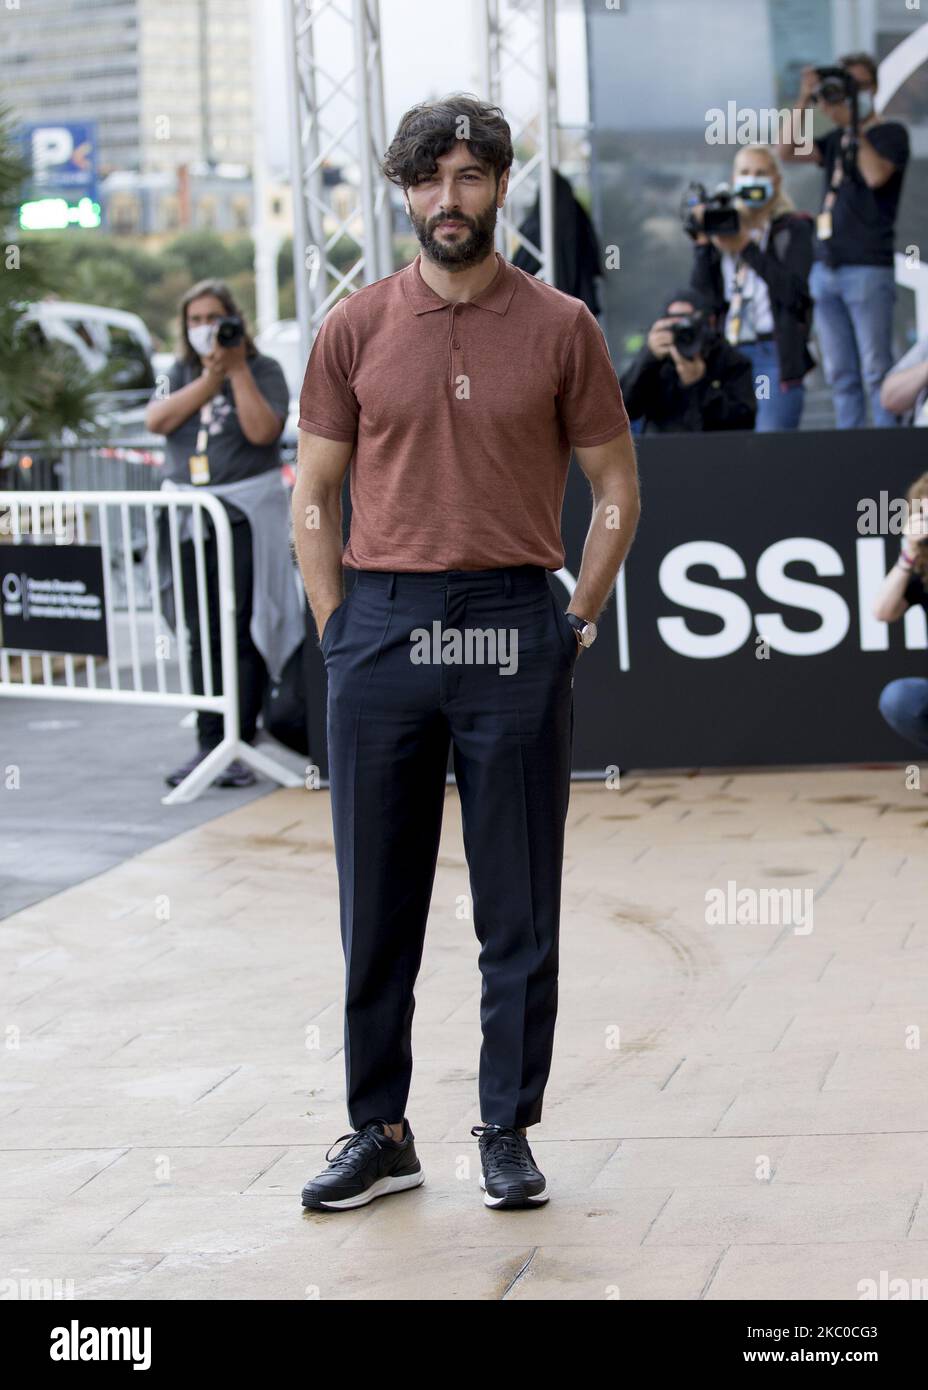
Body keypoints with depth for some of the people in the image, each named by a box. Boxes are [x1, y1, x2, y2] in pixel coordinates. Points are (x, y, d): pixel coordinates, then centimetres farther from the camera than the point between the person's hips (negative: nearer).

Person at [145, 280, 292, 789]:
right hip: (188, 516, 4)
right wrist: (211, 377, -8)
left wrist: (238, 370, -12)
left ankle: (241, 745, -6)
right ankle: (208, 743, 8)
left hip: (246, 514, -4)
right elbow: (157, 420, -4)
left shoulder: (263, 370, 2)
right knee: (202, 636, 4)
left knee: (243, 633, -8)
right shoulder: (181, 374, 15)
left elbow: (263, 431, -13)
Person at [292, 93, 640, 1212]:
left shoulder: (559, 327, 2)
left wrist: (576, 620, 1)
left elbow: (616, 487, 8)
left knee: (519, 910, 4)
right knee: (378, 909, 6)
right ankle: (379, 1134, 17)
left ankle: (509, 1132, 15)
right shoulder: (356, 327, 5)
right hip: (382, 630, 1)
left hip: (514, 635, -1)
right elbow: (314, 492, 9)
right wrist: (337, 630, 2)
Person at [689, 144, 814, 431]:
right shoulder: (723, 230, 15)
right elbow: (705, 297, 7)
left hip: (776, 355, -4)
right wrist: (703, 245, -3)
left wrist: (747, 248, -8)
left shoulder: (793, 228, 7)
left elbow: (795, 291, -9)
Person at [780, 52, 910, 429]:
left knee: (875, 372, -9)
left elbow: (876, 175, -15)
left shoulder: (890, 134, 2)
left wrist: (856, 128, -12)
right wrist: (805, 100, 1)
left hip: (868, 269, -6)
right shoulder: (837, 140, 19)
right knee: (840, 377, 5)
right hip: (826, 267, 6)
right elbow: (788, 150, 8)